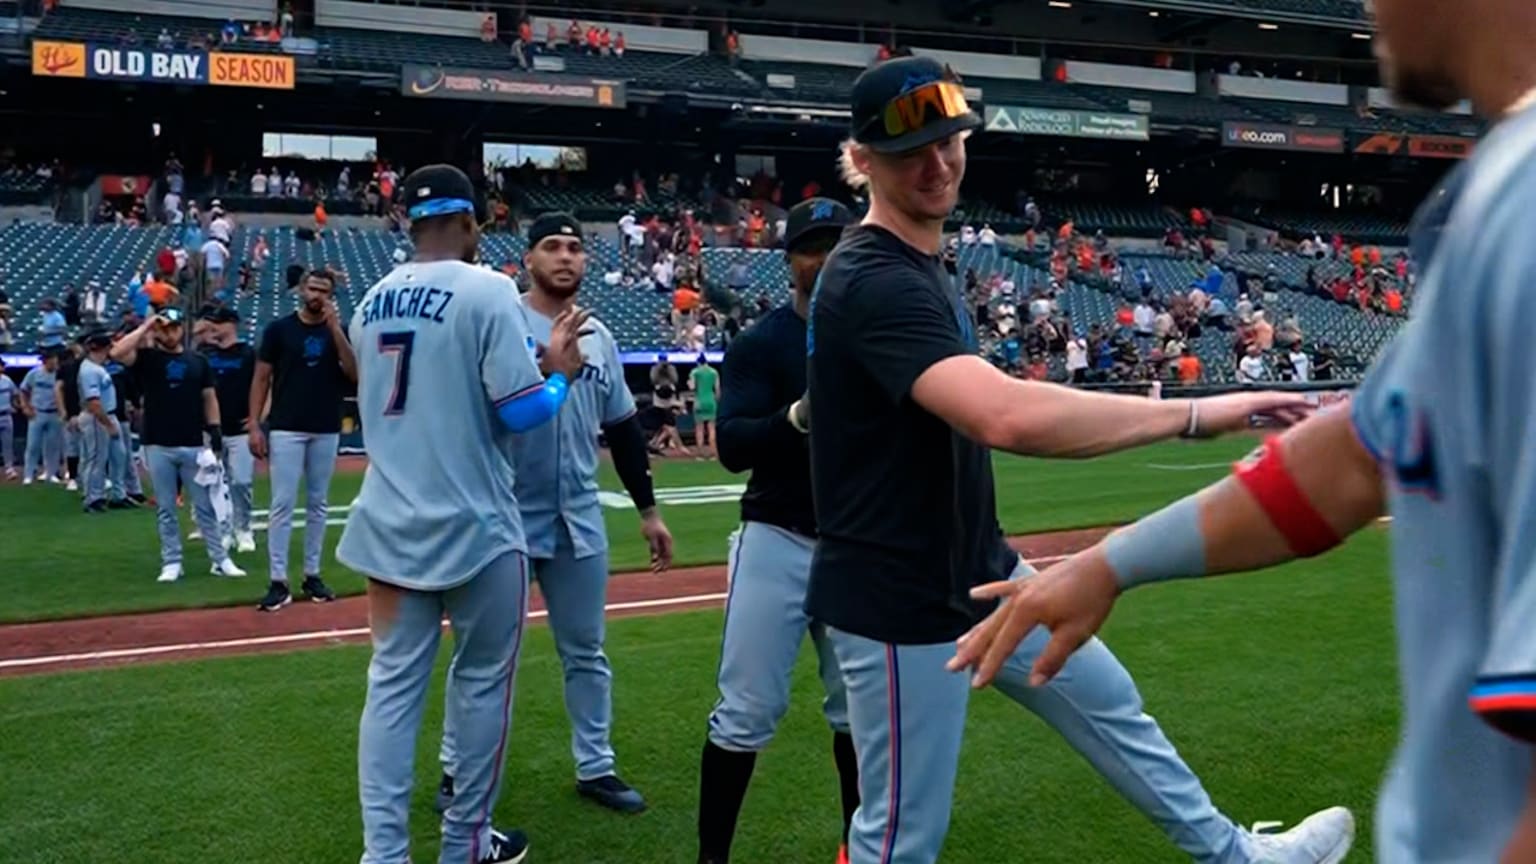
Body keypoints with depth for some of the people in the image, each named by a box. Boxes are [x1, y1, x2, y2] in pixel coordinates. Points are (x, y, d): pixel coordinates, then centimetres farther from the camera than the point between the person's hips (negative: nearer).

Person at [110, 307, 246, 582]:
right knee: (165, 508, 5)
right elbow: (117, 352, -17)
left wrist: (214, 429, 1)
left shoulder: (197, 360, 10)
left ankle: (220, 560, 8)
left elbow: (209, 397, 11)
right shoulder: (147, 358, 2)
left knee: (205, 505, 4)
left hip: (193, 445, 1)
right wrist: (144, 328, -11)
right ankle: (171, 563, 13)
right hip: (158, 446, -1)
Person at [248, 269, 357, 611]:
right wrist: (254, 425, -6)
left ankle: (312, 575, 18)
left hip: (327, 431, 2)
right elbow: (261, 378, 2)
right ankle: (279, 582, -3)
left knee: (317, 504, 9)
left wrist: (335, 328, -14)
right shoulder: (279, 329, 2)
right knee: (282, 504, -5)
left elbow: (355, 374, -8)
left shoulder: (339, 331, 6)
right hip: (286, 429, -2)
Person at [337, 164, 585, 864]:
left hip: (390, 526, 6)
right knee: (482, 680, 10)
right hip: (475, 527, -5)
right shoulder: (487, 290, -11)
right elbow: (521, 411, -17)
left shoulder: (371, 303, 9)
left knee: (393, 684, 9)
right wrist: (562, 374, 3)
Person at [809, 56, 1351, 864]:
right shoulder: (875, 281, -25)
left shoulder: (913, 265, 8)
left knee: (1107, 699, 23)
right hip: (901, 599, -10)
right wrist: (1194, 413, -36)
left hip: (979, 574, 10)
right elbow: (1008, 416, -41)